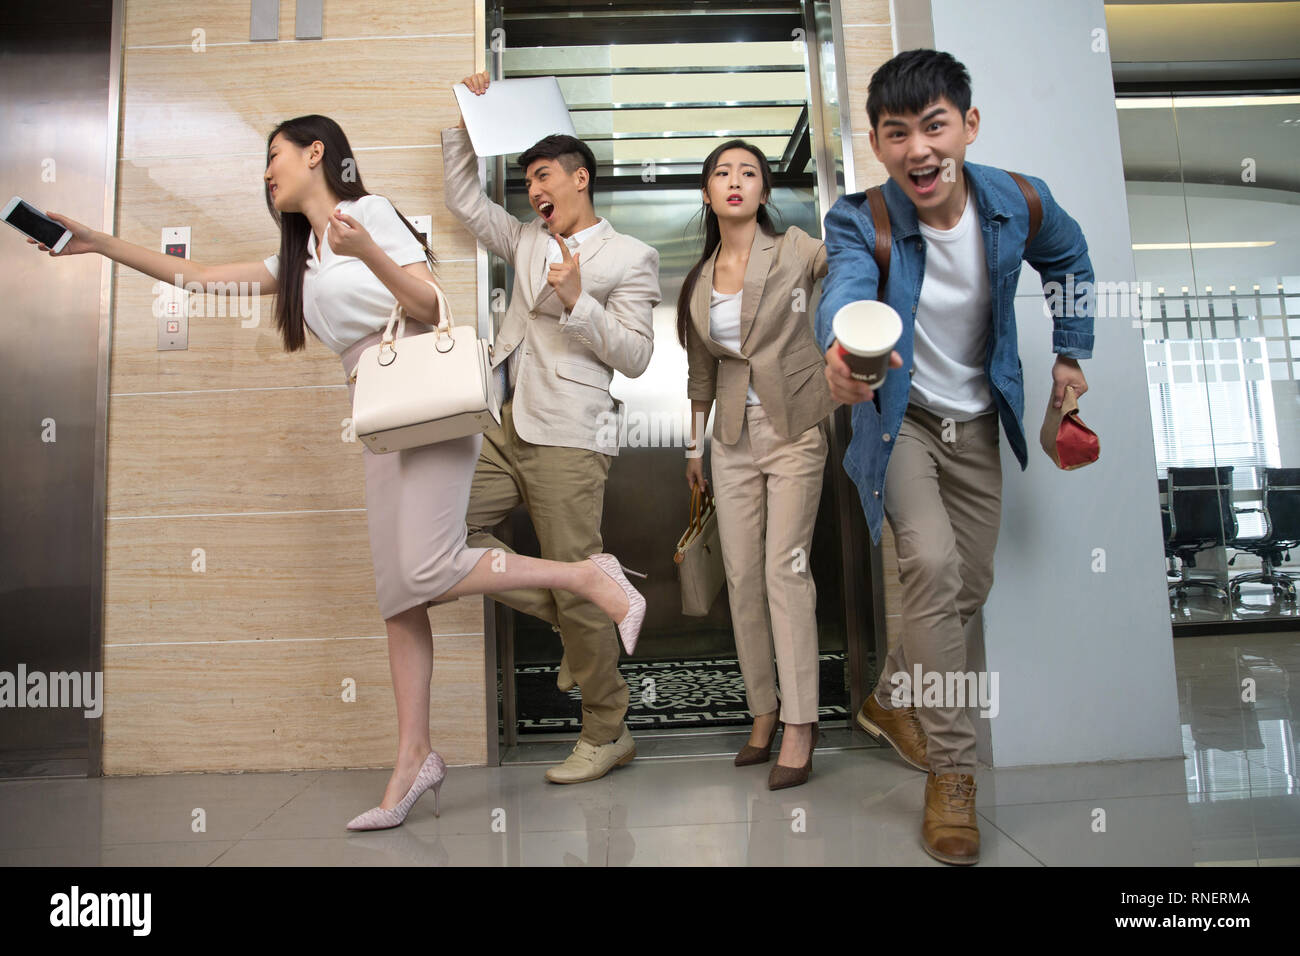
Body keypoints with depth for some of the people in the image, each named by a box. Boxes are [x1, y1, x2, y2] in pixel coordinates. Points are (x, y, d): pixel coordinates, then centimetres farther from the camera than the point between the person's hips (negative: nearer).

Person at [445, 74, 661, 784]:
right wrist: (465, 118, 23)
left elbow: (635, 356, -5)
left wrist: (577, 301, -15)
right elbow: (462, 197, 30)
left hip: (567, 439, -7)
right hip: (505, 430, 8)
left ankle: (606, 735, 12)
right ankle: (572, 620, 11)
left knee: (577, 585, -5)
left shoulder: (630, 258, 3)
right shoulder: (527, 242, 21)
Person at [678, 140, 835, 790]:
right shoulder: (699, 281, 11)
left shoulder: (796, 250, -2)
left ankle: (799, 726, -1)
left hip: (794, 430, -4)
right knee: (741, 577, 3)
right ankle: (762, 716, 15)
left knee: (785, 568, -9)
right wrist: (693, 445, 18)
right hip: (733, 438, 4)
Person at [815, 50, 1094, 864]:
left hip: (976, 422, 5)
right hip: (898, 417, -4)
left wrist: (1072, 353, 8)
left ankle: (890, 701, 37)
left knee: (969, 587, 10)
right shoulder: (860, 220, -22)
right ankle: (951, 768, -7)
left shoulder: (1019, 203, -12)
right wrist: (843, 348, -67)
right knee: (933, 564, -24)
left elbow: (1071, 261, 11)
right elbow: (845, 286, -45)